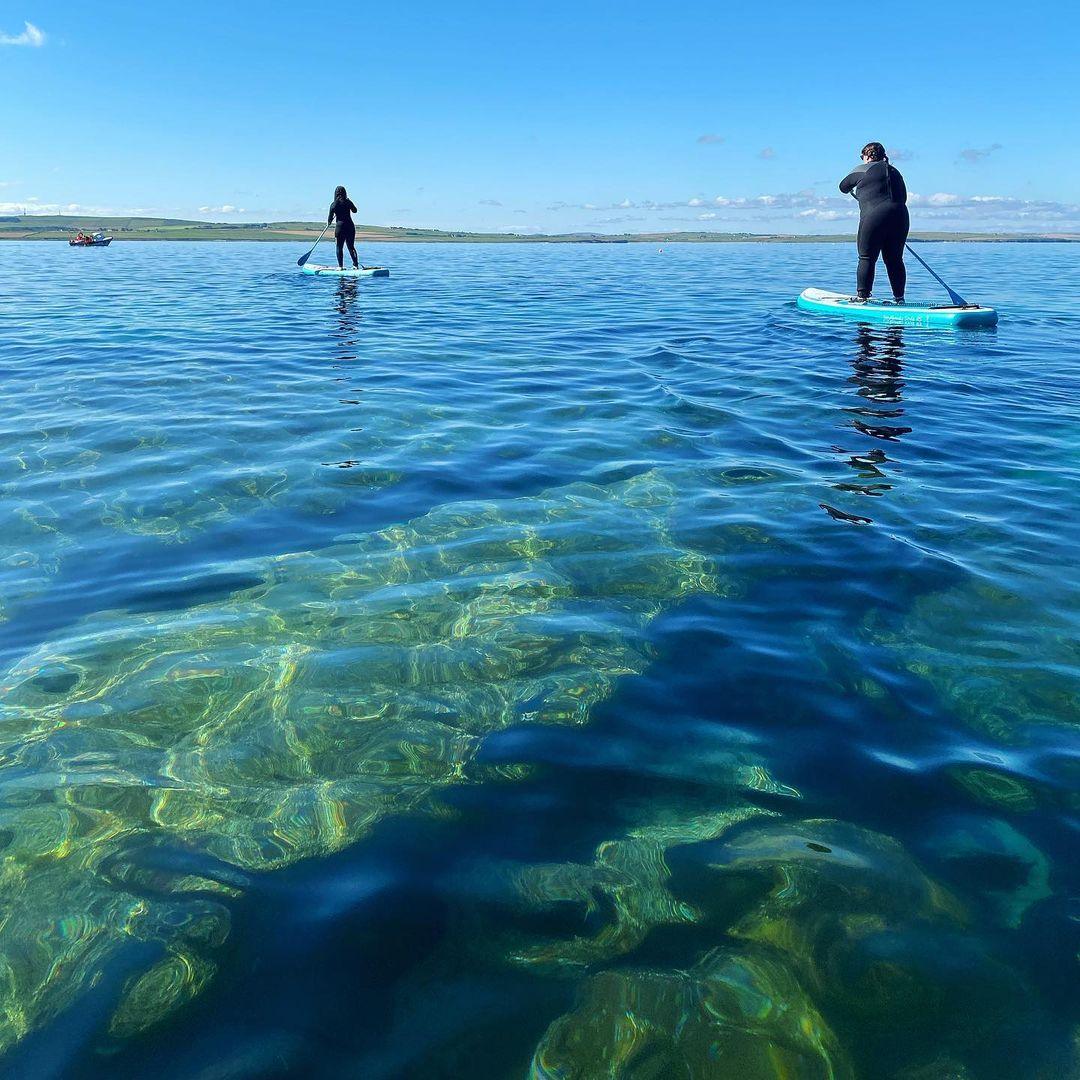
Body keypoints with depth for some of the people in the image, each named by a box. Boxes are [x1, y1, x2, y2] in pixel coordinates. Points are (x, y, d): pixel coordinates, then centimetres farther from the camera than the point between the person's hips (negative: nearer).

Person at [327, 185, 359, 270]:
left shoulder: (334, 204, -7)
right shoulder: (348, 202, 1)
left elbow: (330, 218, -3)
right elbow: (355, 210, 20)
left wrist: (328, 222, 19)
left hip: (340, 226, -3)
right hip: (350, 226, 3)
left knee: (339, 247, 5)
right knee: (351, 247, 9)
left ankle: (340, 266, 1)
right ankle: (356, 264, 0)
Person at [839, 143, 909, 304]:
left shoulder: (863, 170, 5)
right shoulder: (895, 171, 22)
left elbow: (843, 186, 19)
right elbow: (903, 197, 20)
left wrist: (851, 190, 40)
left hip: (874, 218, -6)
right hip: (900, 218, 6)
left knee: (866, 258, -1)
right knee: (895, 260, 10)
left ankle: (862, 297, -3)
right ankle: (899, 298, 11)